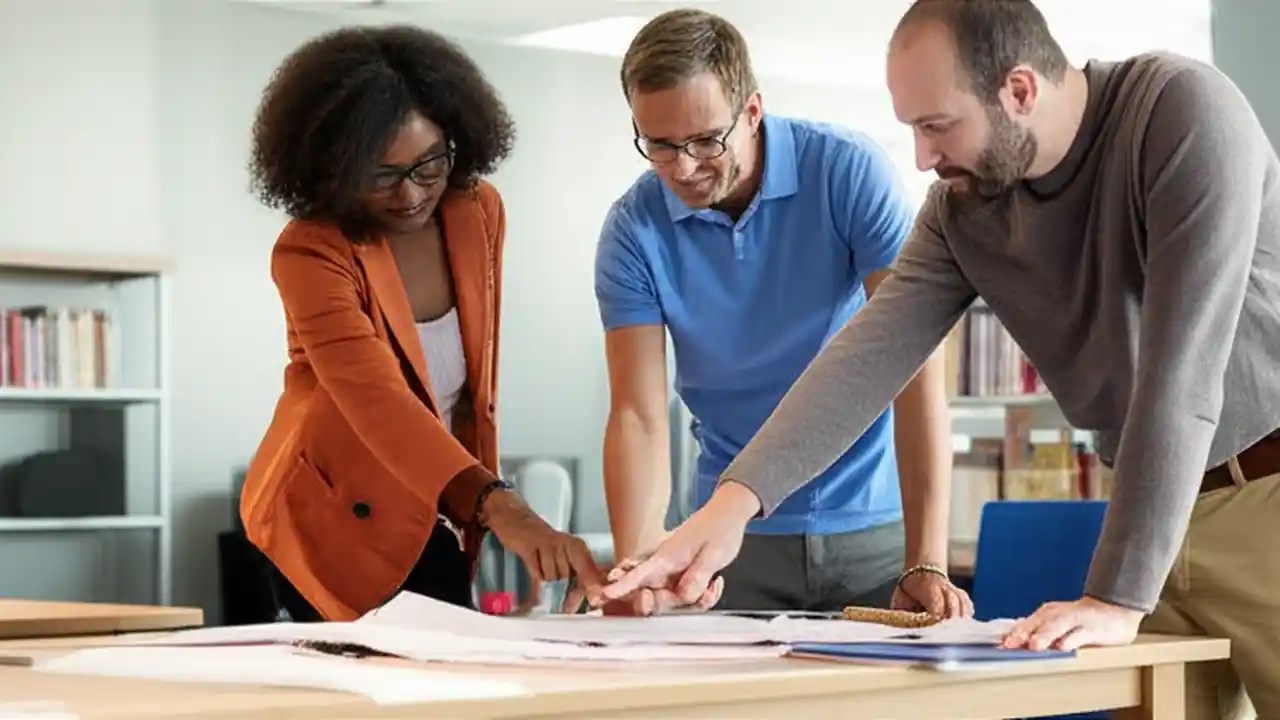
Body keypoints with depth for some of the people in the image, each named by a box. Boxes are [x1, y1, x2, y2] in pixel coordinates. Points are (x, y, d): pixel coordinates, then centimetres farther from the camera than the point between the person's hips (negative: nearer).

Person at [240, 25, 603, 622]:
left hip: (428, 520, 6)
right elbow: (377, 400, -37)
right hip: (341, 519, -6)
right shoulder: (309, 255, -23)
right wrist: (499, 508, -49)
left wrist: (479, 501, 9)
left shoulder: (480, 212, -4)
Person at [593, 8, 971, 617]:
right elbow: (639, 415, -14)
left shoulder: (849, 172, -14)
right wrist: (635, 568, -32)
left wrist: (927, 564, -27)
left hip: (871, 524, -1)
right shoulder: (634, 230, -8)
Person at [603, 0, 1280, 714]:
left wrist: (1118, 597, -29)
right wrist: (736, 500, -23)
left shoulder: (1185, 111, -22)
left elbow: (1181, 372, -27)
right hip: (1160, 511, 5)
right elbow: (869, 356, -9)